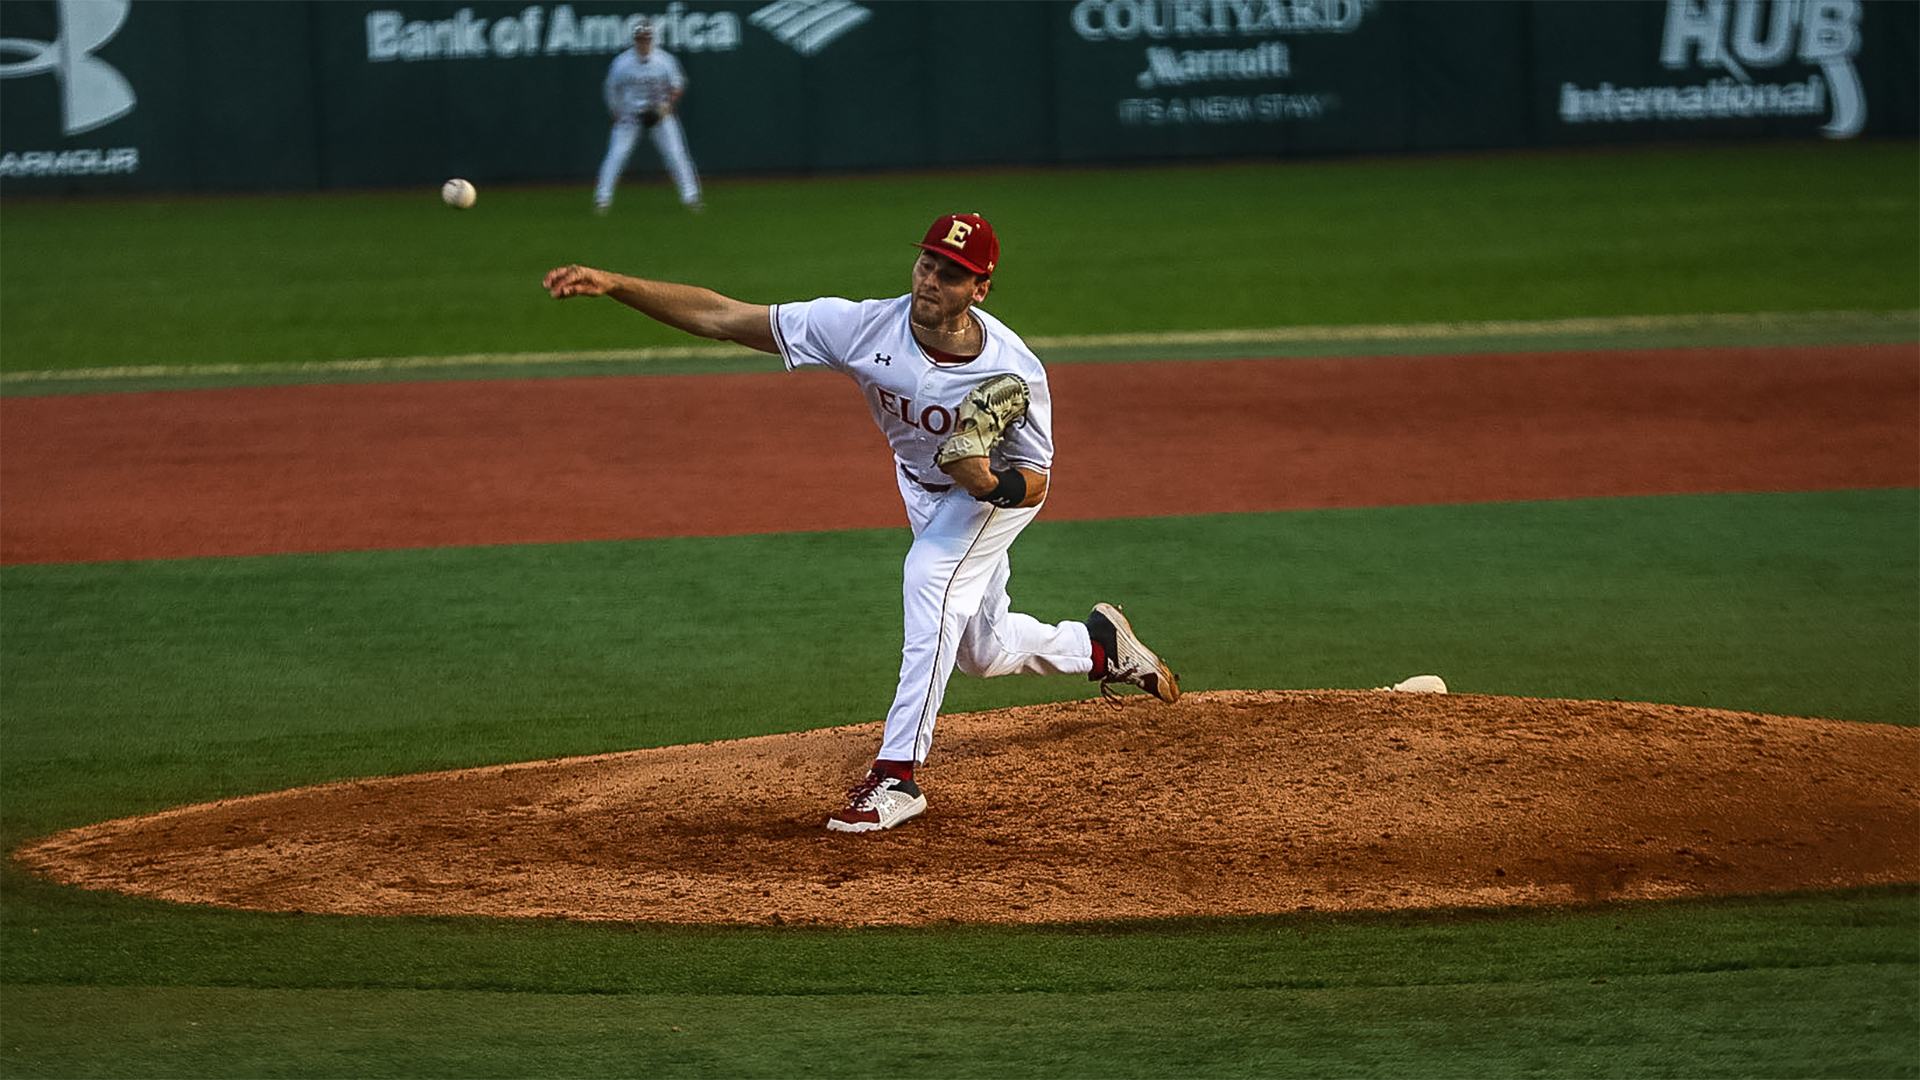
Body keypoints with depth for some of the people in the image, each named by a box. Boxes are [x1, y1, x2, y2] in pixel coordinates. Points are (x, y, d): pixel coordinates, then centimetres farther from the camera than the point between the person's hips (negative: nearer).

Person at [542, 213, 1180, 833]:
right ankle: (1099, 644, 47)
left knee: (930, 577, -31)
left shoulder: (1015, 373, -37)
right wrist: (612, 285, -45)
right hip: (924, 488, 5)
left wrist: (990, 482, -48)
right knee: (981, 651, 17)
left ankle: (896, 777, -29)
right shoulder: (866, 328, -33)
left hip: (1002, 488, -5)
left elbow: (1034, 481, -23)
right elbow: (721, 317, -35)